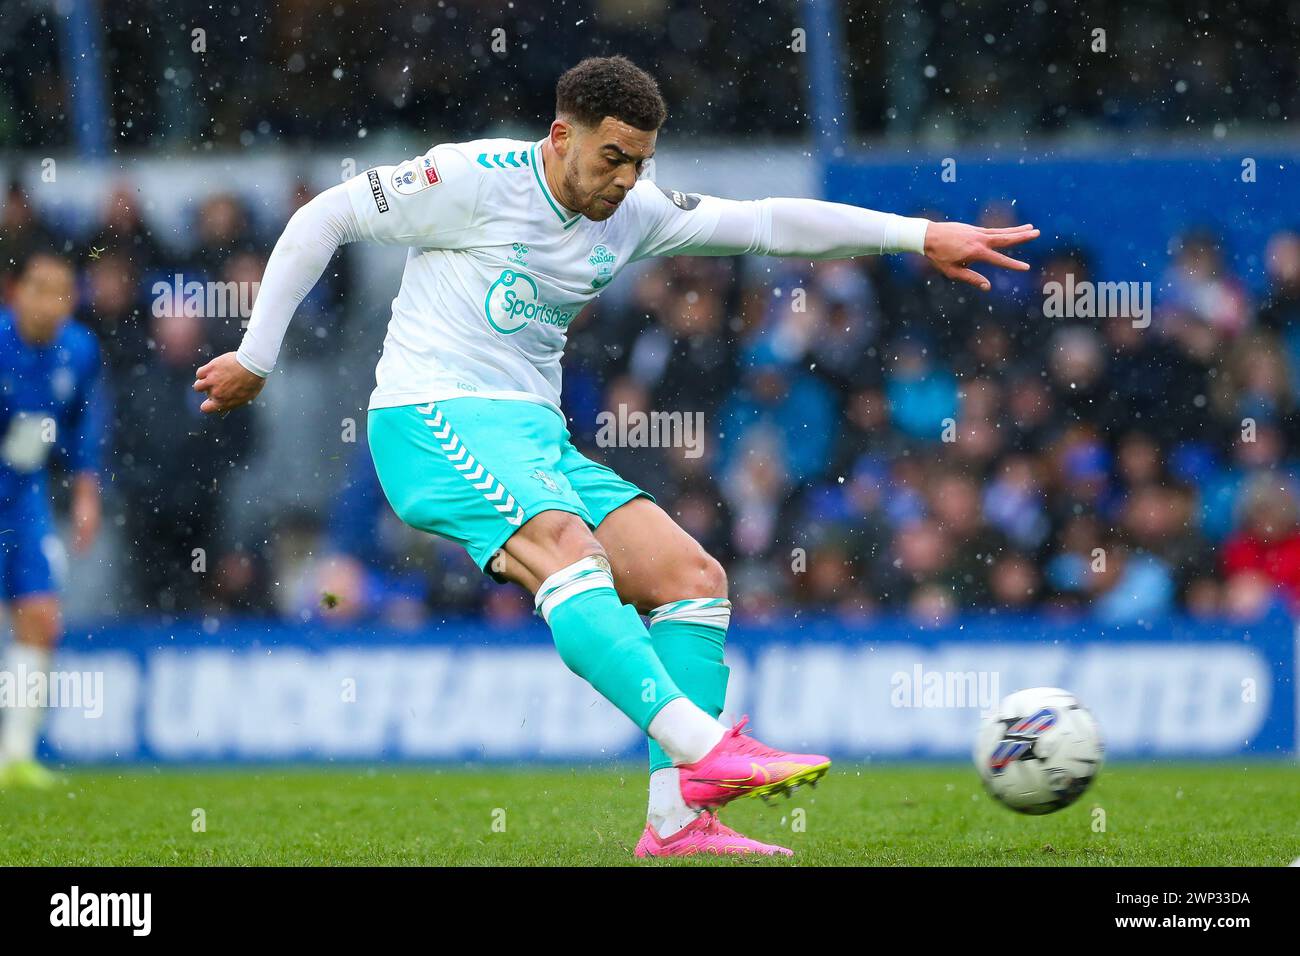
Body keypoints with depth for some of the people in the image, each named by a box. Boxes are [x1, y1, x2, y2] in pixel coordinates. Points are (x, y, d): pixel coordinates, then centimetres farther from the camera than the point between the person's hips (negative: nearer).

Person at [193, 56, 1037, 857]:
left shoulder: (633, 214, 11)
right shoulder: (476, 179, -8)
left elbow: (766, 223, 12)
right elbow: (324, 220, -3)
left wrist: (921, 236, 5)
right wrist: (256, 359, -1)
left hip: (535, 433, 8)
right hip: (433, 422, -8)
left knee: (694, 577, -6)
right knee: (569, 551, -33)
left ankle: (677, 819, -10)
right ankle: (706, 751, -48)